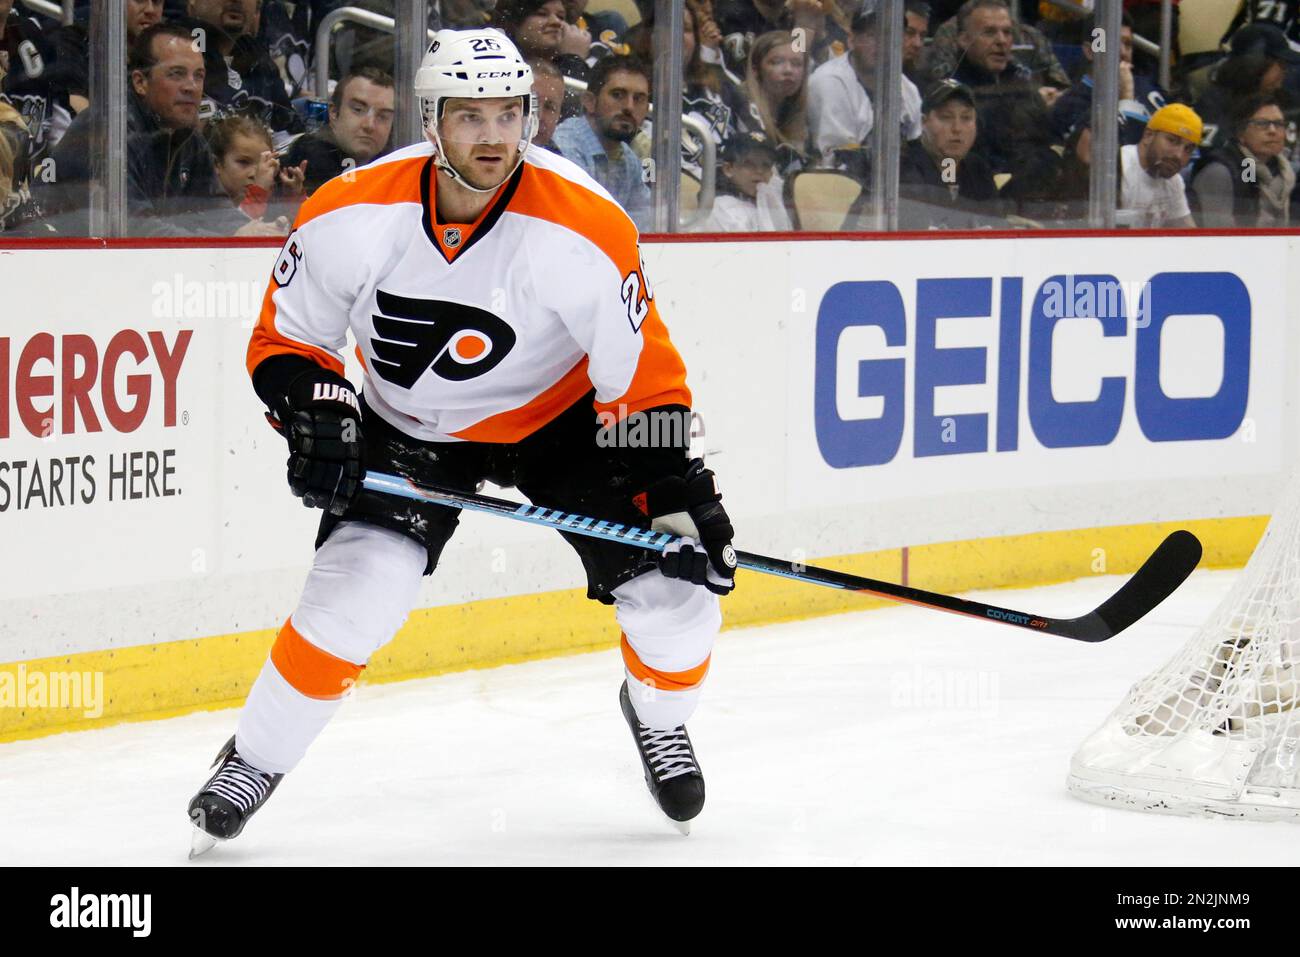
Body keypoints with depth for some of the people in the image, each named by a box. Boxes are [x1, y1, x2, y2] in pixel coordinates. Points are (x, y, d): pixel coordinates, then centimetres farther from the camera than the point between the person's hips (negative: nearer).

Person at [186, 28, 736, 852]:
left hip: (561, 415, 0)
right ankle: (254, 761, 2)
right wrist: (315, 412, -26)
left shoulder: (586, 228, -28)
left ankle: (657, 716, 25)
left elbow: (643, 378, -19)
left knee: (673, 589, -10)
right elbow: (283, 341, -8)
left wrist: (677, 492, -26)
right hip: (410, 427, 0)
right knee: (357, 589, -20)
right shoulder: (350, 217, -23)